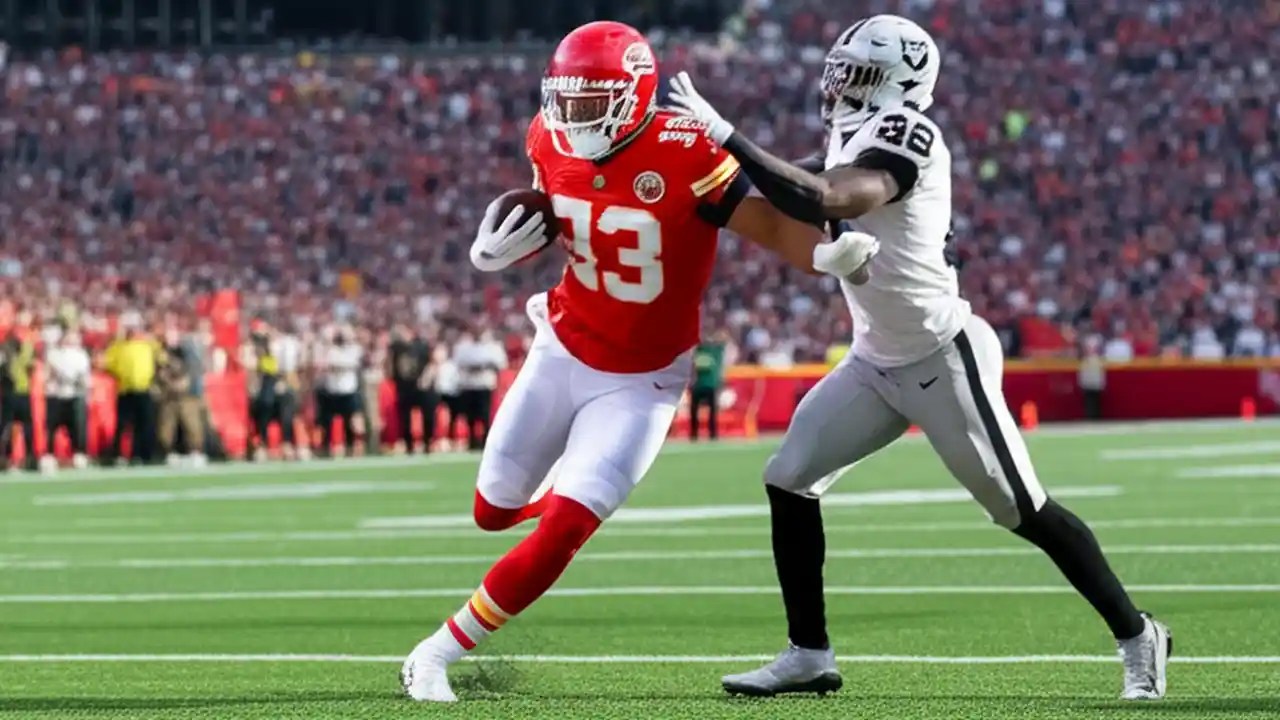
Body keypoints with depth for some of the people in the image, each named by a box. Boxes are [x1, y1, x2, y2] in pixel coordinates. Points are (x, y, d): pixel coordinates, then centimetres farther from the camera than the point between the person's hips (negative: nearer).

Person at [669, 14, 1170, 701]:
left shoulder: (903, 136, -21)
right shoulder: (856, 135, 7)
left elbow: (823, 203, -36)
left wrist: (724, 134, -33)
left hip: (942, 359, -9)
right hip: (876, 362, 9)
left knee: (1024, 511, -3)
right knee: (789, 479, 0)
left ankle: (1137, 637, 11)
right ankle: (809, 654, 7)